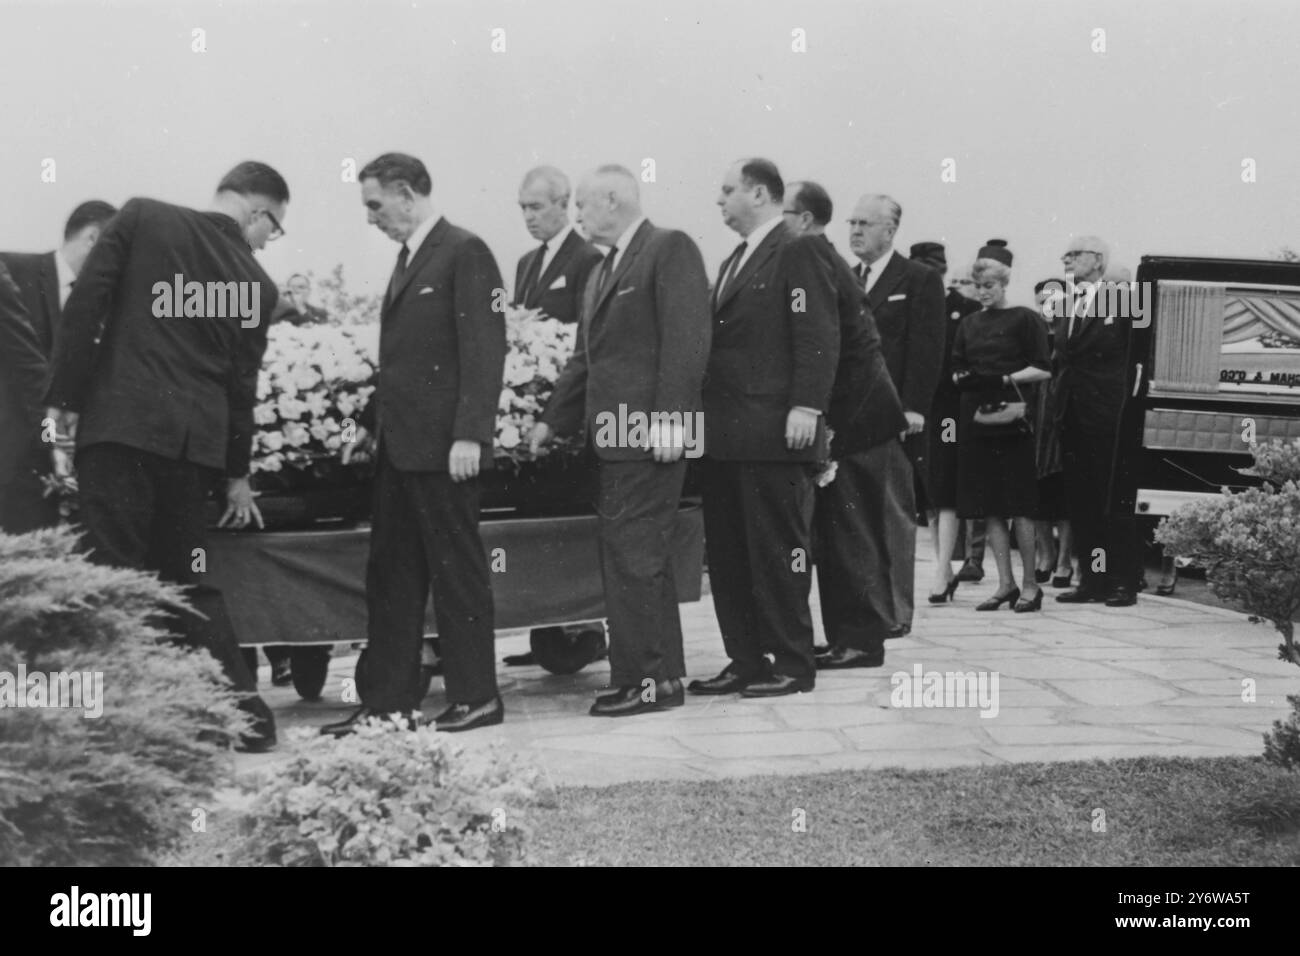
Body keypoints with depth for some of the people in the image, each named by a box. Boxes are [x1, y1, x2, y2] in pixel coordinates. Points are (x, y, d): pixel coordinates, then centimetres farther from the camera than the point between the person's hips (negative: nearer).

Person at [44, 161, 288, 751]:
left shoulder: (141, 218, 3)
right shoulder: (257, 285, 8)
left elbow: (85, 303, -4)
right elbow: (241, 384, 14)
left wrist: (65, 394, 3)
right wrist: (237, 473, 24)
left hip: (119, 422, -3)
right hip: (195, 438, 3)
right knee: (186, 575, 16)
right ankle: (246, 709, 17)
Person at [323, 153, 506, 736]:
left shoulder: (465, 252, -10)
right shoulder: (409, 257, 18)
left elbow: (484, 349, -16)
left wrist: (470, 434, -21)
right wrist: (371, 421, 18)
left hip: (442, 447, -9)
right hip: (398, 446, 9)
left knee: (456, 571, 0)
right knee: (391, 576, 10)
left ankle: (476, 697, 9)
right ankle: (386, 702, 16)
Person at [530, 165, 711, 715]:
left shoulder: (670, 249, -7)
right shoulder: (603, 271, 21)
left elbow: (687, 339, -16)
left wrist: (667, 419, -22)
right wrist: (553, 419, 23)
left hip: (650, 436, -9)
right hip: (614, 438, 9)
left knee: (634, 559, -9)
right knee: (633, 558, 12)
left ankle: (646, 679, -3)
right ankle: (661, 673, 19)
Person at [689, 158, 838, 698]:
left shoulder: (797, 252, -6)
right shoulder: (734, 262, 22)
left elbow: (818, 336, -14)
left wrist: (806, 408, -21)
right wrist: (707, 416, 15)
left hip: (773, 433, -9)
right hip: (725, 432, 9)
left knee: (777, 551, -2)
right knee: (727, 552, 9)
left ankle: (792, 664, 6)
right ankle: (746, 660, 16)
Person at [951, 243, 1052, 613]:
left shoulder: (1024, 319, 0)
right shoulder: (970, 323, 15)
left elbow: (1043, 370, -4)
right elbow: (956, 367, 16)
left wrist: (1006, 378, -16)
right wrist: (961, 378, -6)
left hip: (1011, 419, -5)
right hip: (975, 419, 5)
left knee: (1019, 505, -5)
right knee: (988, 506, 4)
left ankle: (1030, 584, 3)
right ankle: (1005, 583, 11)